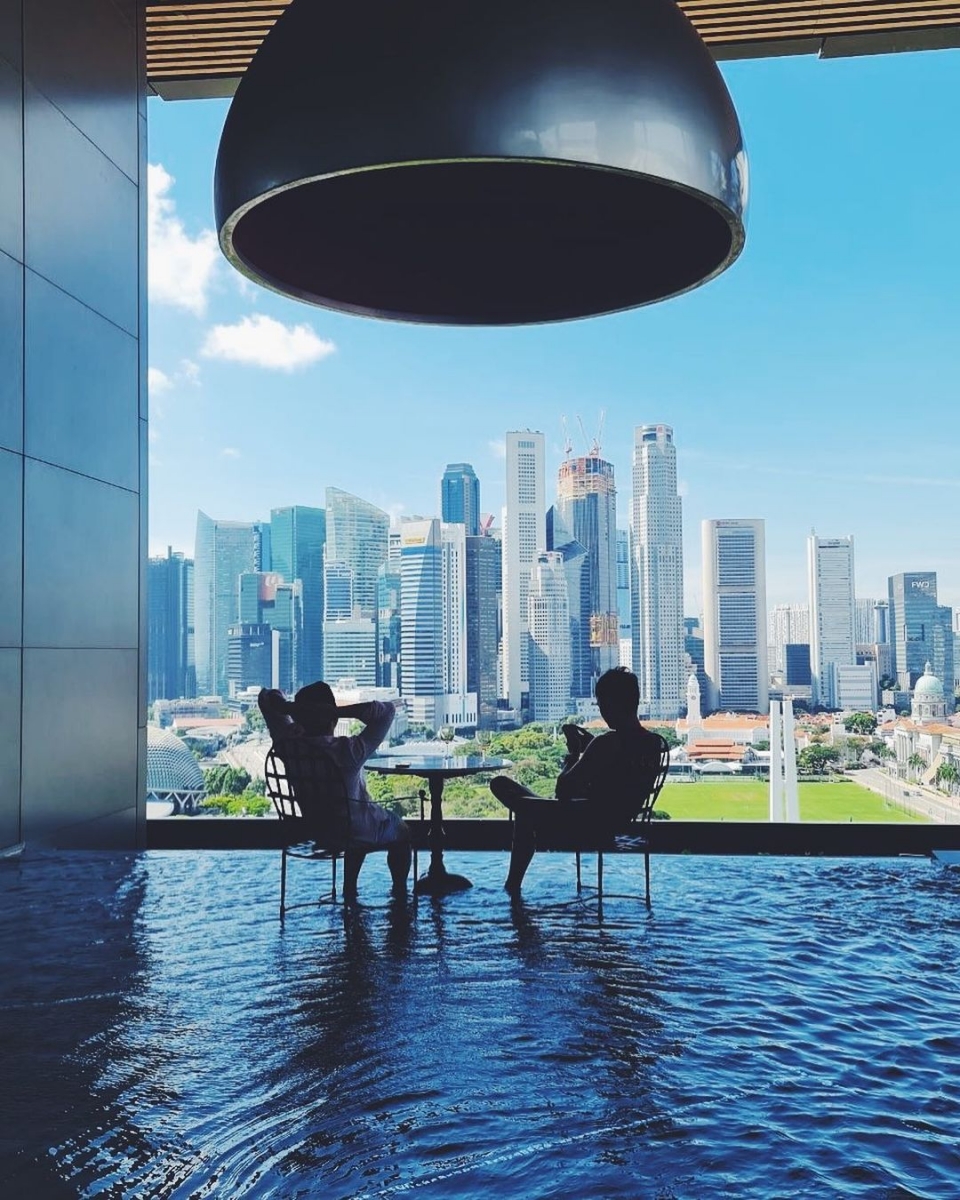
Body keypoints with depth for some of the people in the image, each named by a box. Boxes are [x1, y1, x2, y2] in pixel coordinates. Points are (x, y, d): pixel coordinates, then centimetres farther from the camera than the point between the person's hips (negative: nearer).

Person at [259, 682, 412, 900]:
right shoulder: (349, 751, -33)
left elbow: (267, 696, -7)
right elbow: (388, 710, -27)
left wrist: (290, 708, -27)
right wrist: (339, 711, -35)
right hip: (358, 832, -5)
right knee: (400, 830, 27)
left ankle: (349, 890, 39)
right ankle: (400, 894, 32)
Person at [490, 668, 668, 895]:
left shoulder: (608, 743, -25)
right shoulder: (657, 743, -2)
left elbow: (563, 790, -21)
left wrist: (574, 752, -5)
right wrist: (589, 747, 14)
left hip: (588, 825, -9)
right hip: (620, 823, 9)